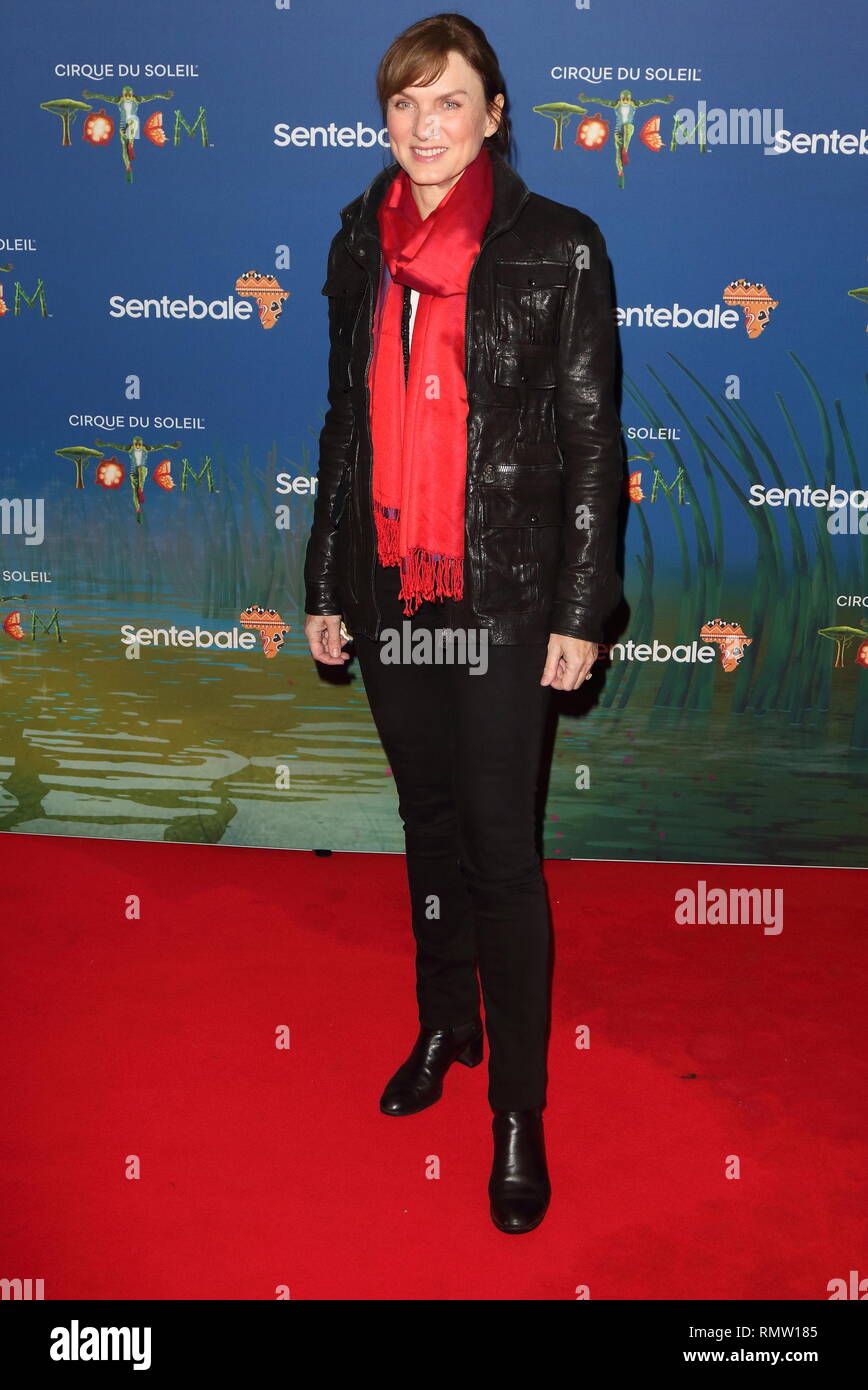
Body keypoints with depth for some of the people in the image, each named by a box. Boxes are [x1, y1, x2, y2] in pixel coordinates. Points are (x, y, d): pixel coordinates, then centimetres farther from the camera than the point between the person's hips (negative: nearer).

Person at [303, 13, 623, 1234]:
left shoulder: (559, 249, -6)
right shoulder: (360, 248, 8)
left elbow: (592, 440, -6)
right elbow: (347, 425, 12)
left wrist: (580, 613, -10)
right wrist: (326, 586, 11)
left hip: (504, 594, -4)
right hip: (391, 587, 5)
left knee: (501, 846, -1)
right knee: (427, 822, 17)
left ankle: (519, 1108, 12)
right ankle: (445, 1025, 37)